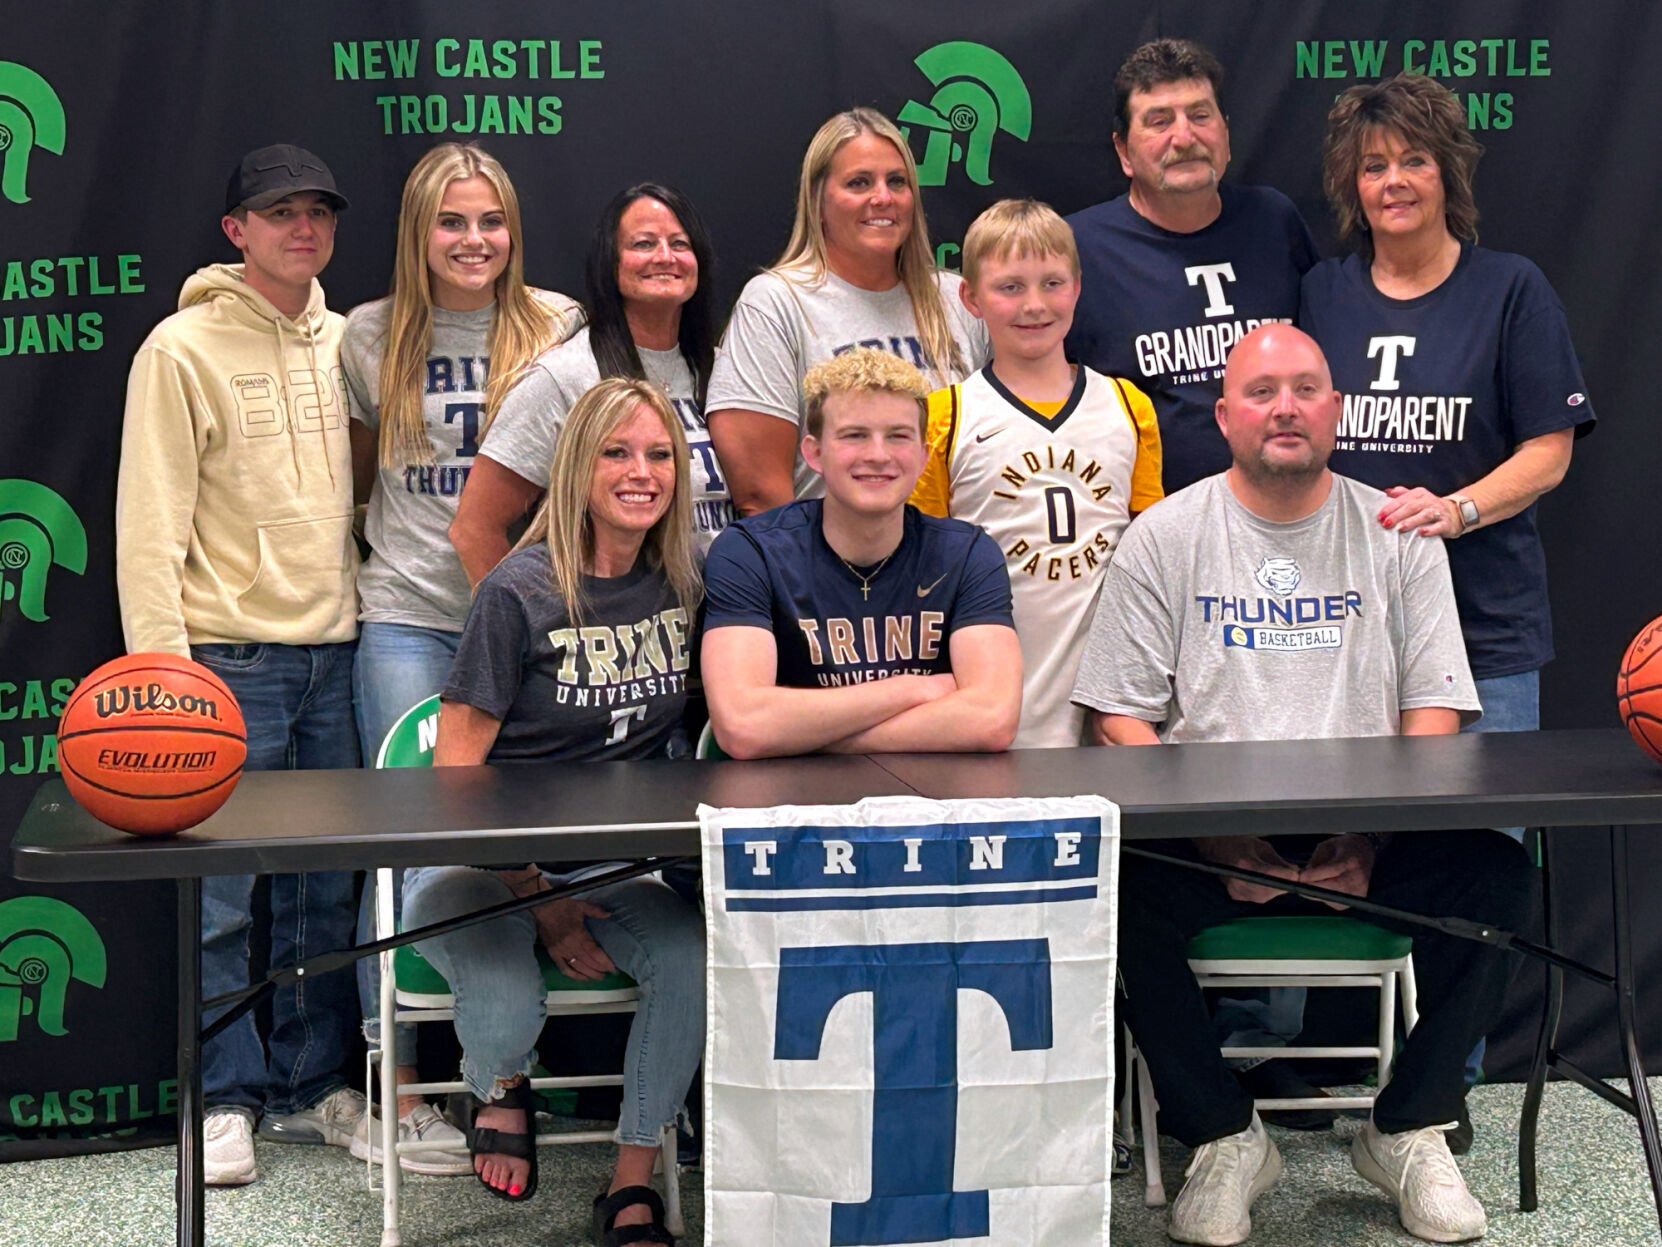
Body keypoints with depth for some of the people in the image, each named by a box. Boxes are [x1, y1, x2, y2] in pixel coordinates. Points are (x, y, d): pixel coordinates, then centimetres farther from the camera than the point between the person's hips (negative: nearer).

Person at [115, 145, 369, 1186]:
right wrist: (161, 658, -14)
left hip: (337, 649, 5)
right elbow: (151, 521, -8)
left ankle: (313, 1084, 21)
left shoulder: (349, 346, 11)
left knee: (327, 886, 10)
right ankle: (229, 1100, 10)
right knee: (223, 893, -2)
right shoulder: (184, 349, -4)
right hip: (231, 654, -5)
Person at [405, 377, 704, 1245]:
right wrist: (540, 900, -14)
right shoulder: (521, 593, -10)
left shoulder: (686, 586, 5)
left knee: (693, 959, -28)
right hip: (486, 861, -4)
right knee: (507, 1012, -32)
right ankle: (500, 1090, 9)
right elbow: (456, 768, -9)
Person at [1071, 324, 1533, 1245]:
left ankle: (1406, 1132, -5)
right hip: (1207, 838, -1)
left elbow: (1433, 713, 5)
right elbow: (1121, 719, 0)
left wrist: (1369, 840, -12)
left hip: (1364, 836, 1)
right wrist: (1220, 841, -14)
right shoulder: (1163, 538, 5)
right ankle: (1223, 1138, -10)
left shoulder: (1395, 534, 9)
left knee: (1492, 874, -26)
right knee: (1118, 887, -31)